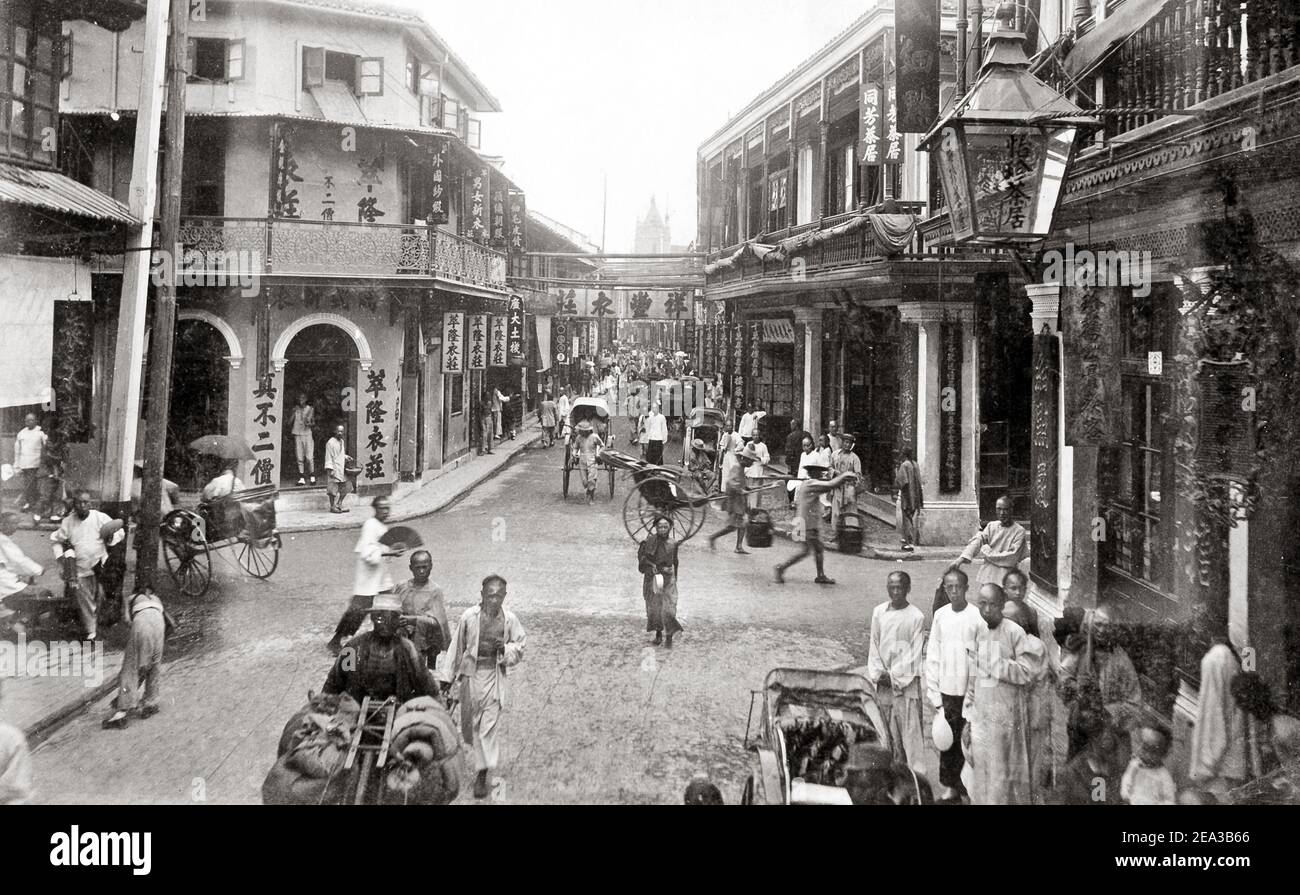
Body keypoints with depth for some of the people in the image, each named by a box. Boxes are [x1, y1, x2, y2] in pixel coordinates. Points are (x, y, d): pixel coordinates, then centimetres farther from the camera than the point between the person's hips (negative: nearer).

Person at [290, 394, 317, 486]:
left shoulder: (310, 409, 6)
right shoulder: (295, 409, 8)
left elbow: (313, 422, 10)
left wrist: (309, 424, -12)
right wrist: (293, 412, -6)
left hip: (307, 434, -1)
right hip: (297, 434, 1)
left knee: (309, 457, -8)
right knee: (299, 458, 0)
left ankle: (312, 477, 4)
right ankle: (301, 479, 4)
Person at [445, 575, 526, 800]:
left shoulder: (510, 619, -5)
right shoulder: (469, 617, -6)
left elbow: (520, 646, 7)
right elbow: (457, 647, 3)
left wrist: (505, 649, -15)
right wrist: (449, 678, 7)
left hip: (495, 675, -1)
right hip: (471, 673, 2)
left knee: (488, 725, -4)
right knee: (470, 724, 13)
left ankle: (483, 775, 3)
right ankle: (491, 752, 41)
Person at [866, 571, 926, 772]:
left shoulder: (916, 617, -6)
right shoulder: (878, 612, 6)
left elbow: (915, 653, -7)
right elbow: (874, 646, 9)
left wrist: (895, 676, -11)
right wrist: (878, 673, -3)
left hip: (906, 683, -4)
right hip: (883, 683, 4)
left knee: (910, 728, -6)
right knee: (888, 731, 7)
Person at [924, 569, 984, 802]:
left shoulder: (977, 616, -7)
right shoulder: (940, 615, 3)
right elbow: (932, 655, 5)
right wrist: (933, 691, 2)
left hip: (971, 689, -2)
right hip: (947, 689, 2)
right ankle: (948, 784, 17)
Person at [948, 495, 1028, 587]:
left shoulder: (1019, 531, -4)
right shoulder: (991, 526, 10)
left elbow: (1012, 558, -11)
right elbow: (977, 541, -6)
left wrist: (988, 553, -7)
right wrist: (962, 558, -22)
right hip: (987, 575, 4)